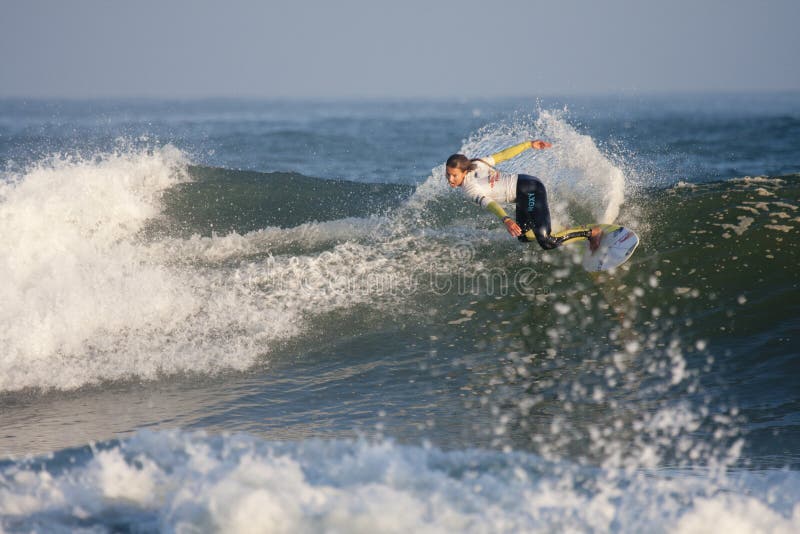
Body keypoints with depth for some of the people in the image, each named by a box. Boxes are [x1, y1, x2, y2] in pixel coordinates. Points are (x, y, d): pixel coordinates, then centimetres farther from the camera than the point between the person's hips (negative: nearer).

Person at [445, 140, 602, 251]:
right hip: (526, 182, 10)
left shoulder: (469, 186, -20)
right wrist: (530, 144, 16)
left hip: (529, 191, -10)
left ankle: (591, 232, -2)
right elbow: (504, 155, 9)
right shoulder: (475, 163, 4)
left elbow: (486, 202, -37)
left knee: (546, 243, -13)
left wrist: (505, 220, -53)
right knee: (523, 236, 23)